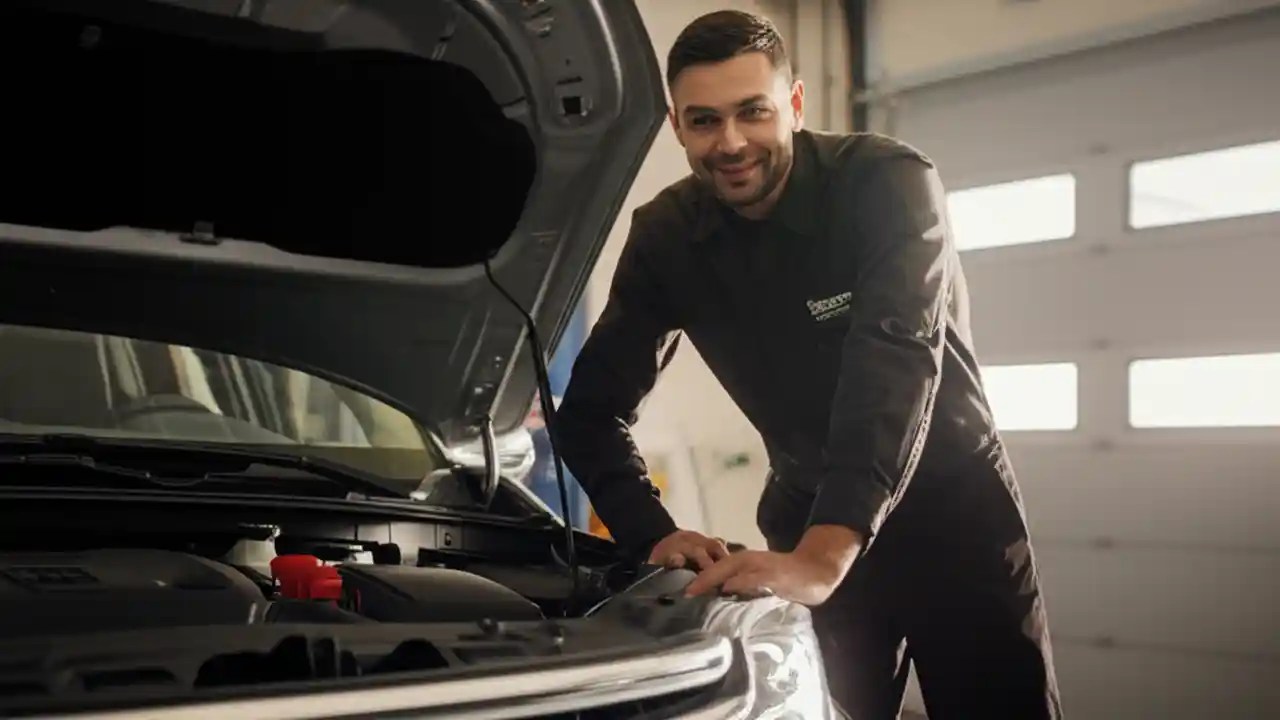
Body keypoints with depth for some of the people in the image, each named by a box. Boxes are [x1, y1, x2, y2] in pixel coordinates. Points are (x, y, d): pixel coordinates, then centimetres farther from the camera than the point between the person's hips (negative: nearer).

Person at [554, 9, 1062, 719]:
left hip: (951, 500, -3)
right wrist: (656, 537, -25)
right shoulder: (664, 238, -9)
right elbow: (592, 410, -6)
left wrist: (824, 557, -47)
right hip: (808, 512, 3)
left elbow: (899, 360, -35)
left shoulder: (887, 183, -21)